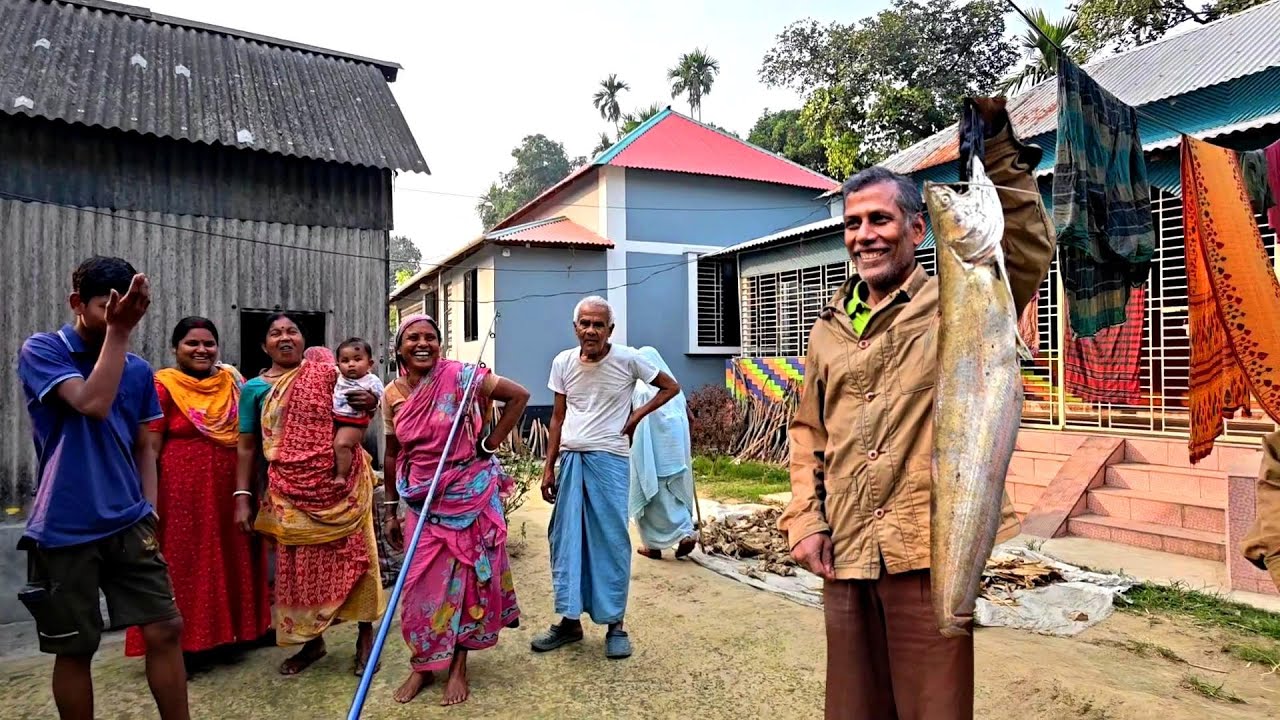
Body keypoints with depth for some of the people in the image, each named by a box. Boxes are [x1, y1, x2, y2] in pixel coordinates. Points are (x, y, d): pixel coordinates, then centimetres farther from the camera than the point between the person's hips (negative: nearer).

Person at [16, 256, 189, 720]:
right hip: (64, 530, -3)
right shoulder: (41, 350, -5)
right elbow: (92, 404, -24)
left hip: (129, 524, 4)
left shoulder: (139, 370, 7)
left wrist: (149, 515, 7)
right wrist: (117, 331, -22)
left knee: (165, 630, 1)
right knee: (75, 649, 9)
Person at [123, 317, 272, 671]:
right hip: (183, 489, -5)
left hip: (228, 487, 5)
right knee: (185, 561, 4)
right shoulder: (163, 386, -6)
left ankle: (230, 630, 29)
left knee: (230, 558, 14)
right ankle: (185, 644, 14)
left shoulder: (232, 382, 7)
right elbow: (150, 448, -9)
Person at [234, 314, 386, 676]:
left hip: (342, 484, -1)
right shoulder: (254, 388, 5)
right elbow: (246, 447, 7)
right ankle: (312, 641, 26)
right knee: (300, 564, 8)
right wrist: (242, 497, 0)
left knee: (353, 555, 1)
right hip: (292, 491, 1)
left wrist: (371, 402, -8)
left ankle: (366, 635, 16)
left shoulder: (325, 371, 4)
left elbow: (355, 414, 16)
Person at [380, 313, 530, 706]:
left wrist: (491, 442, -11)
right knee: (421, 582, 8)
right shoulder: (393, 395, 1)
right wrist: (391, 512, 11)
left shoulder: (461, 376, -12)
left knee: (465, 575, 6)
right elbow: (392, 456, 9)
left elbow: (519, 395, -9)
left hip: (469, 493, -3)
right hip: (422, 500, 3)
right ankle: (422, 664, 27)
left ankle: (458, 666, 22)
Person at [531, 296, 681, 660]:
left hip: (610, 460, -3)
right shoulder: (563, 363, 4)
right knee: (566, 539, 7)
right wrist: (549, 467, 9)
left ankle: (615, 624, 13)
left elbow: (670, 387, 6)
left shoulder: (627, 360, -6)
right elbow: (558, 418, 11)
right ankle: (570, 620, 20)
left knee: (612, 541, 0)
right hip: (571, 459, 4)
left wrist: (637, 415, -4)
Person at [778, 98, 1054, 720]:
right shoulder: (828, 328, 12)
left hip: (930, 550, -4)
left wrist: (995, 138, -21)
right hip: (844, 554, 5)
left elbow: (1029, 250, -18)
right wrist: (804, 520, 4)